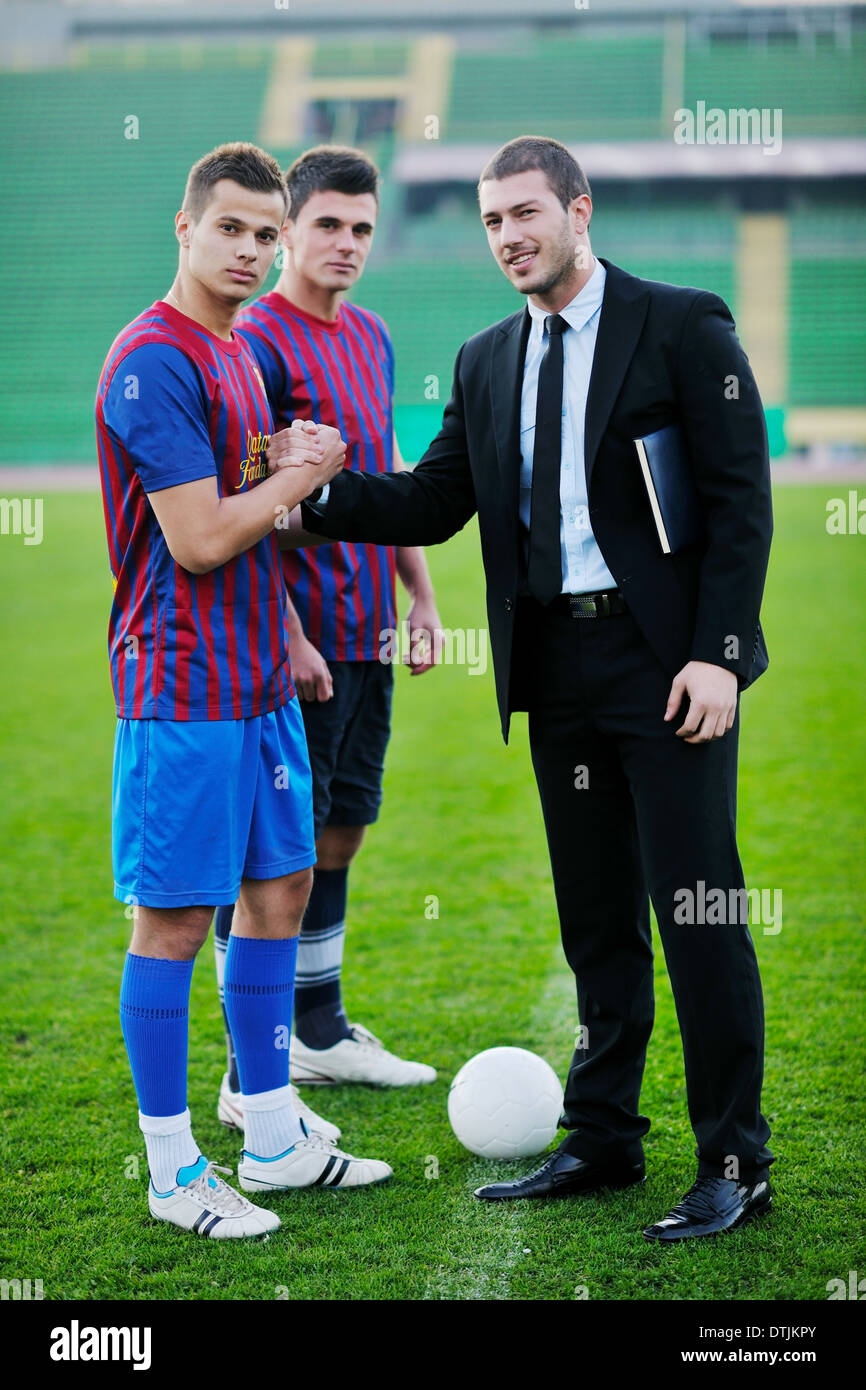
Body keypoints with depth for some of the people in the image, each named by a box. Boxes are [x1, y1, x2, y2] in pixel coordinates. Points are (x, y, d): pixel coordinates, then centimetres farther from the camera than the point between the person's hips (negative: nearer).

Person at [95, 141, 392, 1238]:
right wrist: (302, 476, -5)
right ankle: (173, 1170, 9)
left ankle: (271, 1137, 26)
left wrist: (288, 468, 1)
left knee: (280, 892, 14)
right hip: (184, 693, -10)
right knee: (173, 922, -1)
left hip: (261, 683, 10)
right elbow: (197, 538, -20)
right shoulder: (153, 359, -15)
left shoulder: (235, 355, 15)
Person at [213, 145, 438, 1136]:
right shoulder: (258, 342, -12)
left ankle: (321, 1033, 30)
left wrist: (422, 596, 17)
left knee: (339, 833, 16)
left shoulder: (371, 337, 14)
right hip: (298, 638, -8)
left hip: (366, 635, 8)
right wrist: (288, 638, -19)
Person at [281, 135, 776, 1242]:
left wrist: (717, 653, -14)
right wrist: (319, 487, -6)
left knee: (697, 910, -4)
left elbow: (741, 498, -7)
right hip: (555, 666, 6)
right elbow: (431, 506, 11)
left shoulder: (682, 325, -3)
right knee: (596, 919, 12)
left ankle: (734, 1165, 6)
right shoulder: (486, 362, 13)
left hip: (667, 658, -5)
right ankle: (602, 1141, 23)